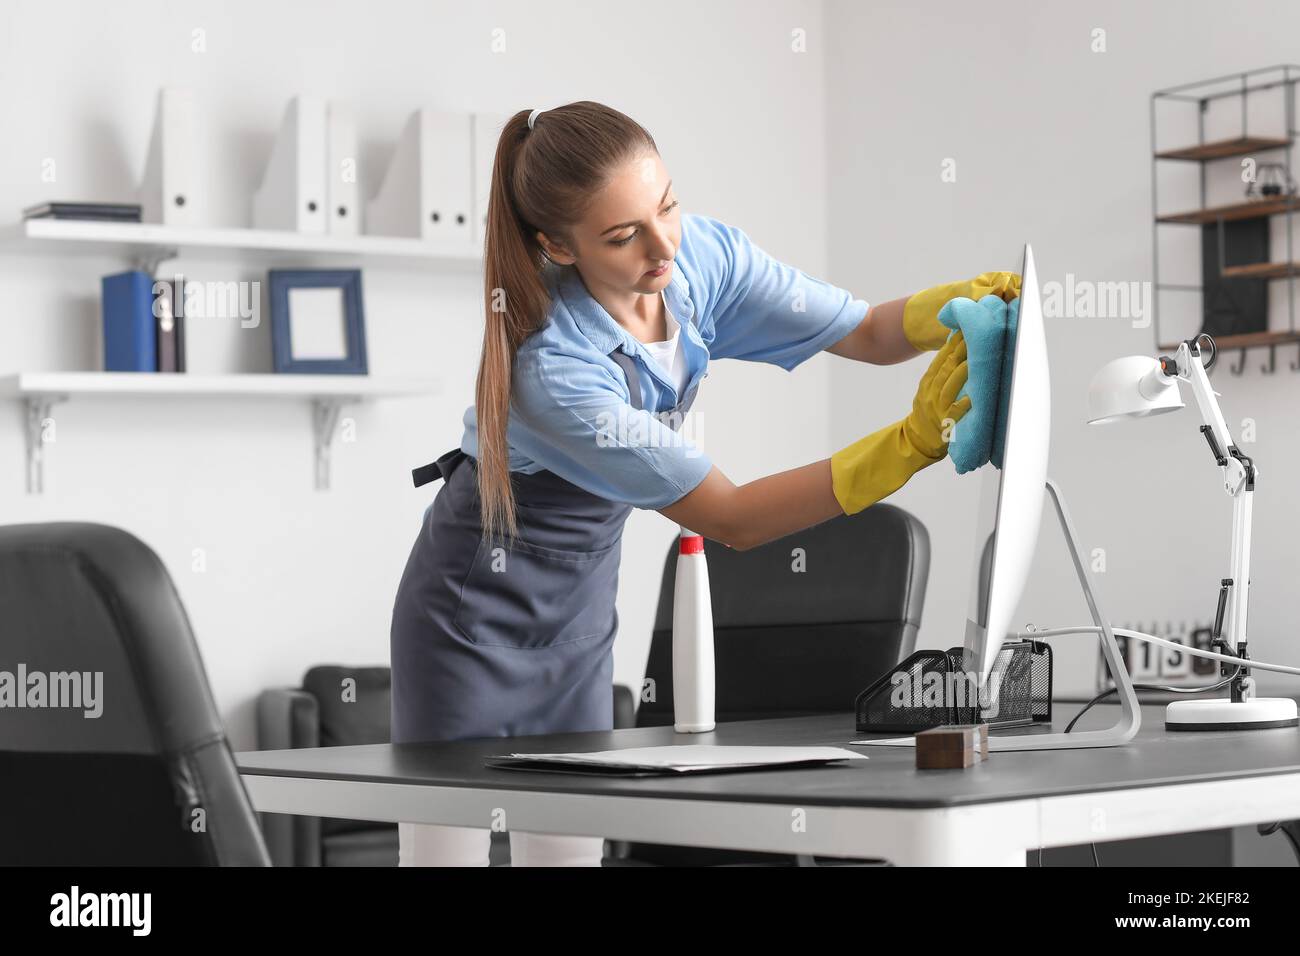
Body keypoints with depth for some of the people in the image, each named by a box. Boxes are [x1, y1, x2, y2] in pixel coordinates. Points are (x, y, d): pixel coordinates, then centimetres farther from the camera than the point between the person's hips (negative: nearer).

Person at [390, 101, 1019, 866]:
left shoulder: (701, 251, -14)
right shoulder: (551, 372, -33)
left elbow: (867, 334, -4)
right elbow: (731, 520, -29)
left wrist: (957, 305, -28)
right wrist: (918, 439, -38)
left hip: (583, 603, 6)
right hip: (477, 612, -6)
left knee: (573, 845, 7)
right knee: (450, 844, -4)